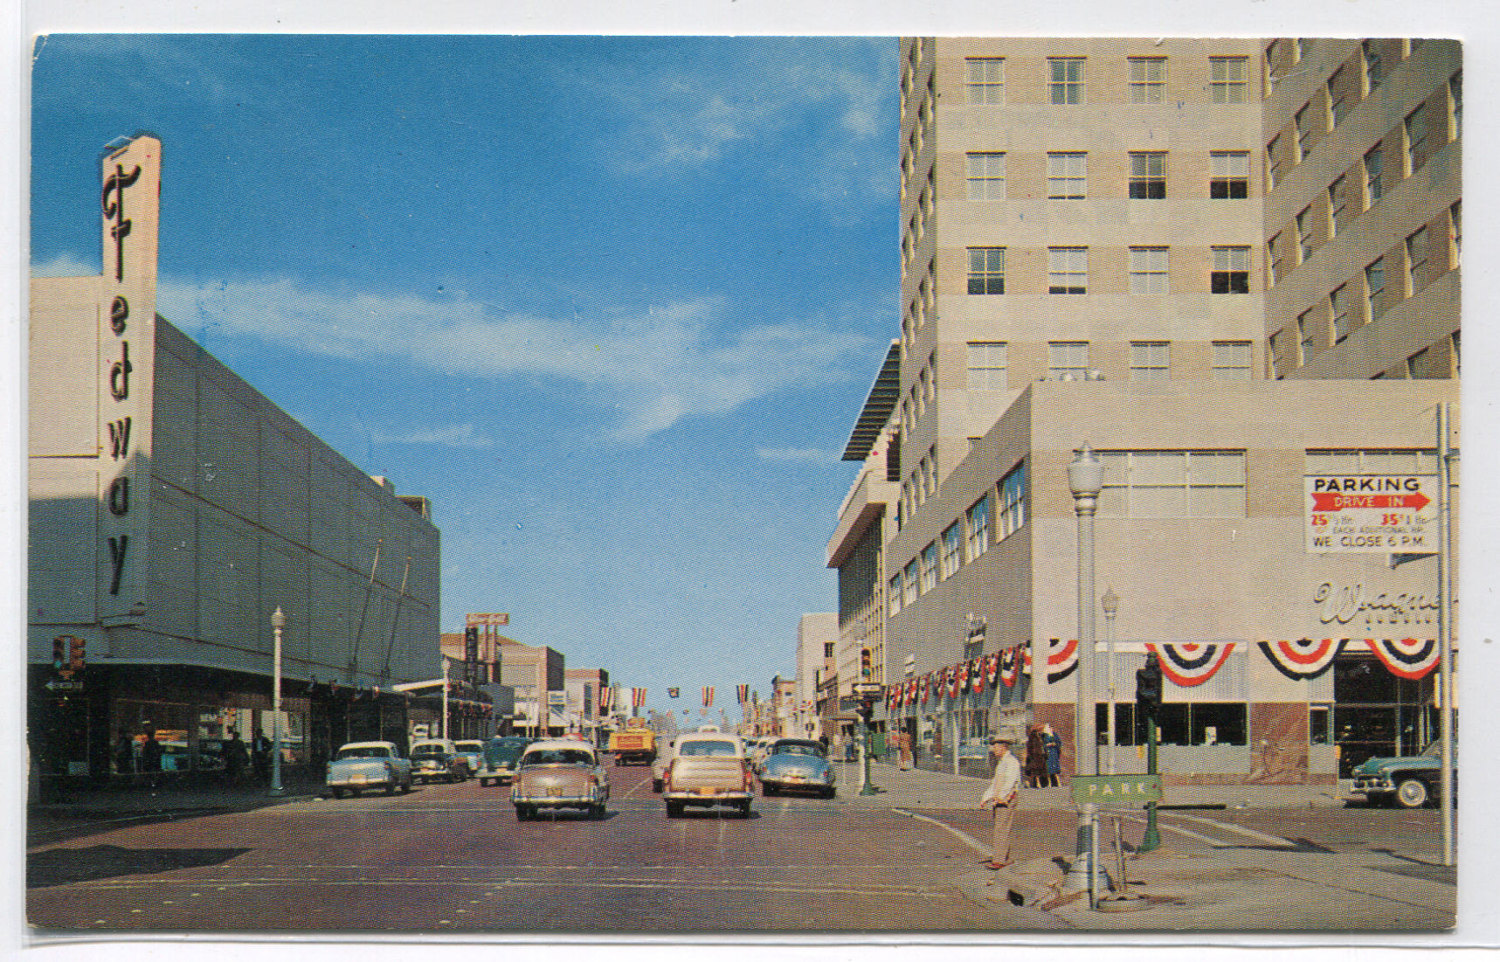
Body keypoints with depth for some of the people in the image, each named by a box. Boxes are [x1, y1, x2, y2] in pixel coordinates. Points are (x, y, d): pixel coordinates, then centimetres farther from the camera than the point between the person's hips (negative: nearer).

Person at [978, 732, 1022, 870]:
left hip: (1008, 799, -10)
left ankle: (999, 860, -15)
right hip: (999, 801, 10)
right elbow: (995, 783, 28)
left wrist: (1001, 796, -30)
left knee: (1002, 829, -12)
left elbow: (1010, 781, -22)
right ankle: (1005, 858, 14)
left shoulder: (1011, 762, -9)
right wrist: (985, 798, 22)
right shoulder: (1001, 763, 23)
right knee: (1000, 829, 9)